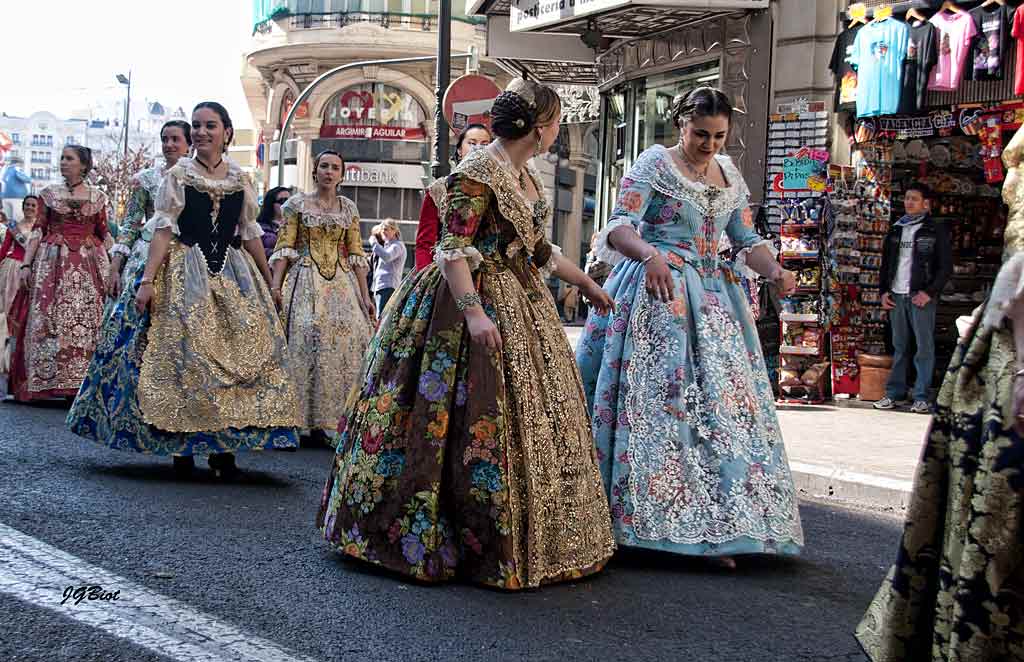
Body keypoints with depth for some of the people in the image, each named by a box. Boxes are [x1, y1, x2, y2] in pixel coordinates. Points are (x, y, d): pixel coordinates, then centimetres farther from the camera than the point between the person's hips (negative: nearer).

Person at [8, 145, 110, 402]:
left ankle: (79, 381, 2)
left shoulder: (98, 196, 7)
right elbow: (37, 231, 4)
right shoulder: (49, 193, 8)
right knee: (48, 320, -3)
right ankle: (48, 380, 2)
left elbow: (103, 236, 10)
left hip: (89, 264, 0)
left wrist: (111, 266, 5)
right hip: (52, 263, 0)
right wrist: (26, 264, -5)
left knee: (86, 321, -3)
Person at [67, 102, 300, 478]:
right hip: (185, 274, -2)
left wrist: (268, 283, 16)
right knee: (182, 352, -6)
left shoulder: (241, 181, 10)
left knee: (237, 352, -4)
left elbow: (251, 236, 15)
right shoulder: (178, 176, 3)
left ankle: (223, 446, 3)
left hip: (234, 275, 3)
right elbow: (163, 231, -3)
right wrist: (147, 280, -12)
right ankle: (181, 446, 5)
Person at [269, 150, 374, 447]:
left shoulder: (348, 208, 12)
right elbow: (284, 248, 0)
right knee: (304, 340, -12)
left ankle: (322, 422, -1)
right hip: (305, 281, -3)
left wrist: (365, 295, 4)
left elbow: (356, 254, 10)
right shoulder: (297, 204, 6)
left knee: (345, 341, -7)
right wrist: (276, 285, -12)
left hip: (341, 282, 3)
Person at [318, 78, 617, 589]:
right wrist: (474, 311, -32)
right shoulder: (476, 174, -15)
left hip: (522, 305, 9)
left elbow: (539, 251, 23)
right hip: (475, 302, -9)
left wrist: (588, 285, 29)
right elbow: (453, 249, -21)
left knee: (527, 417, 12)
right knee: (476, 421, -7)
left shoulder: (526, 176, 12)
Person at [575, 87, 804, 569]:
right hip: (655, 295, -6)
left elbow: (747, 240, 17)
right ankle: (648, 520, -4)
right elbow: (619, 226, -13)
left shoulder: (729, 175, 16)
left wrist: (775, 271, -3)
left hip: (711, 301, 6)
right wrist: (651, 255, -33)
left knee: (722, 400, -1)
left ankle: (712, 531, 2)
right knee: (654, 398, -10)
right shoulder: (655, 163, -2)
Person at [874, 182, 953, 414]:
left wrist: (929, 292, -12)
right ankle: (894, 392, 13)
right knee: (899, 347, 9)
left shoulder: (936, 232, 1)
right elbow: (885, 264, 20)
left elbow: (946, 267, -3)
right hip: (896, 296, 5)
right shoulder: (895, 231, 15)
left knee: (924, 347, -5)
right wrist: (883, 291, 8)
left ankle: (921, 397, -3)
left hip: (921, 297, -4)